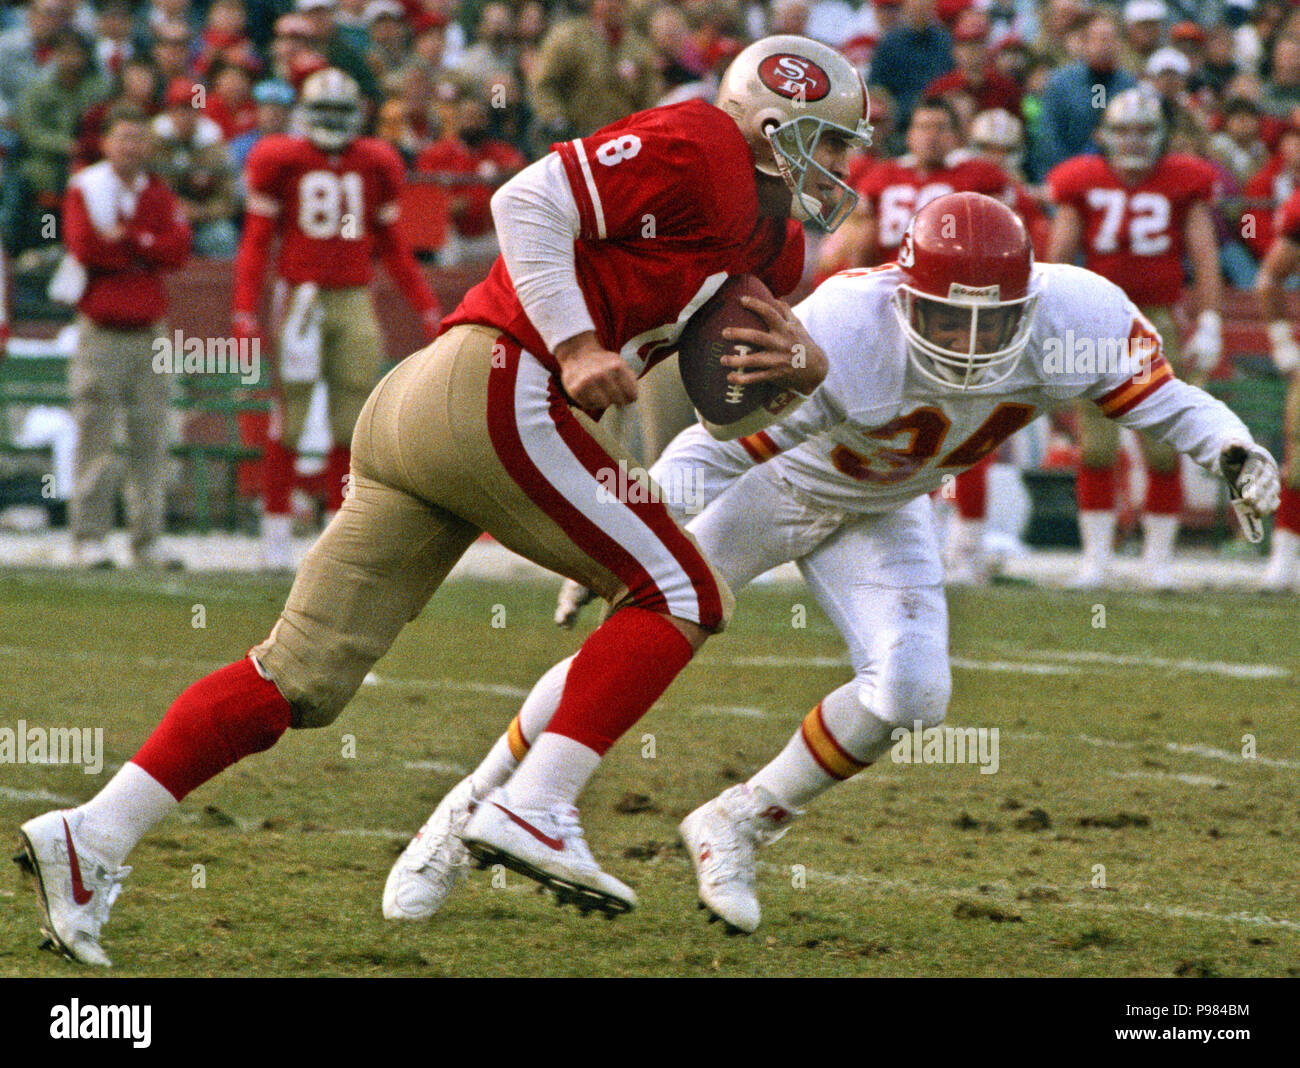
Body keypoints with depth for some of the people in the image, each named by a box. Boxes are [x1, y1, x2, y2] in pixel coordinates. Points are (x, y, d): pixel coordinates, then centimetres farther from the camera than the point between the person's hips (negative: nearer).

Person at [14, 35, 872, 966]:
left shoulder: (773, 242, 24)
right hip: (497, 390, -9)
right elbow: (528, 201, -11)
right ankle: (534, 807, -11)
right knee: (680, 596, -2)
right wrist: (576, 347, -15)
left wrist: (799, 362, 8)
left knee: (303, 678, 5)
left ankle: (94, 835, 0)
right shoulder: (696, 147, -4)